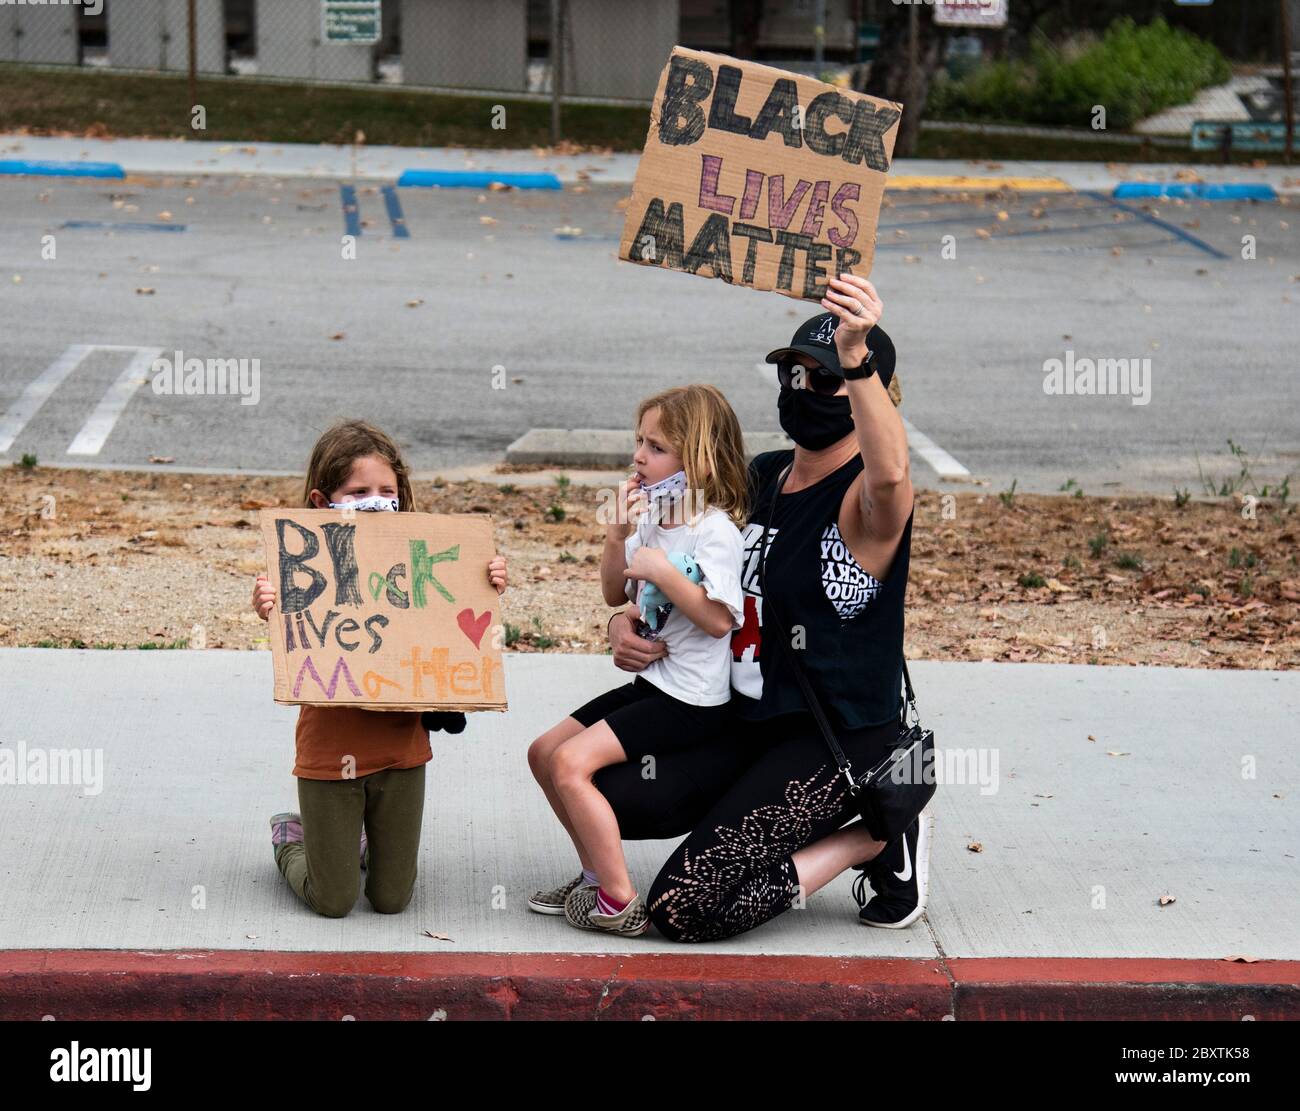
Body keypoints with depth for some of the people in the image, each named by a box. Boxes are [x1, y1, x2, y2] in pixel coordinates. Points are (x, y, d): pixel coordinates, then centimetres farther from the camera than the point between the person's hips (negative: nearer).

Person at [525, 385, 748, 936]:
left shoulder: (715, 530, -17)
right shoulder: (653, 518, 9)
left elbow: (719, 619, -24)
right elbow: (616, 594, 12)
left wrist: (661, 571, -24)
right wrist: (618, 535, -3)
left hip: (692, 700, -10)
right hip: (652, 684, 10)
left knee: (572, 763, -20)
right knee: (544, 752, 11)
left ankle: (619, 902, -14)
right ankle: (598, 874, 19)